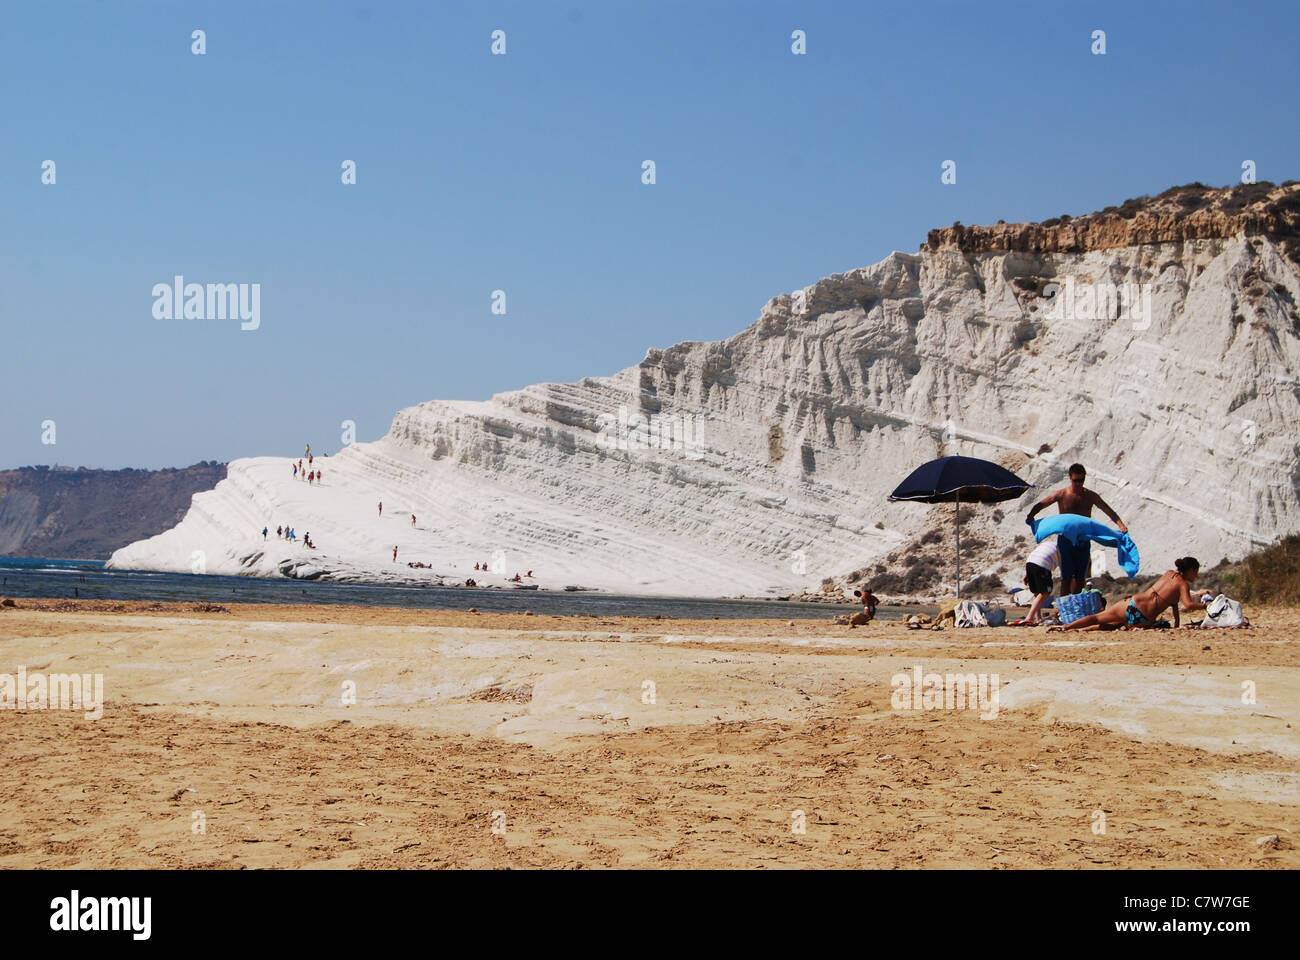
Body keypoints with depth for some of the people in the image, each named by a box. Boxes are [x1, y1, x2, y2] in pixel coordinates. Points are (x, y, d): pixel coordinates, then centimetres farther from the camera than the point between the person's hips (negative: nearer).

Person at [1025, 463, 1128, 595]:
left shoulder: (1090, 496, 4)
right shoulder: (1061, 494, -3)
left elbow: (1109, 511, -1)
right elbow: (1040, 505, -4)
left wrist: (1121, 525, -19)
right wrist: (1031, 515, -25)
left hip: (1083, 541, 3)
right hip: (1066, 541, -3)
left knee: (1080, 577, 8)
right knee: (1067, 577, -7)